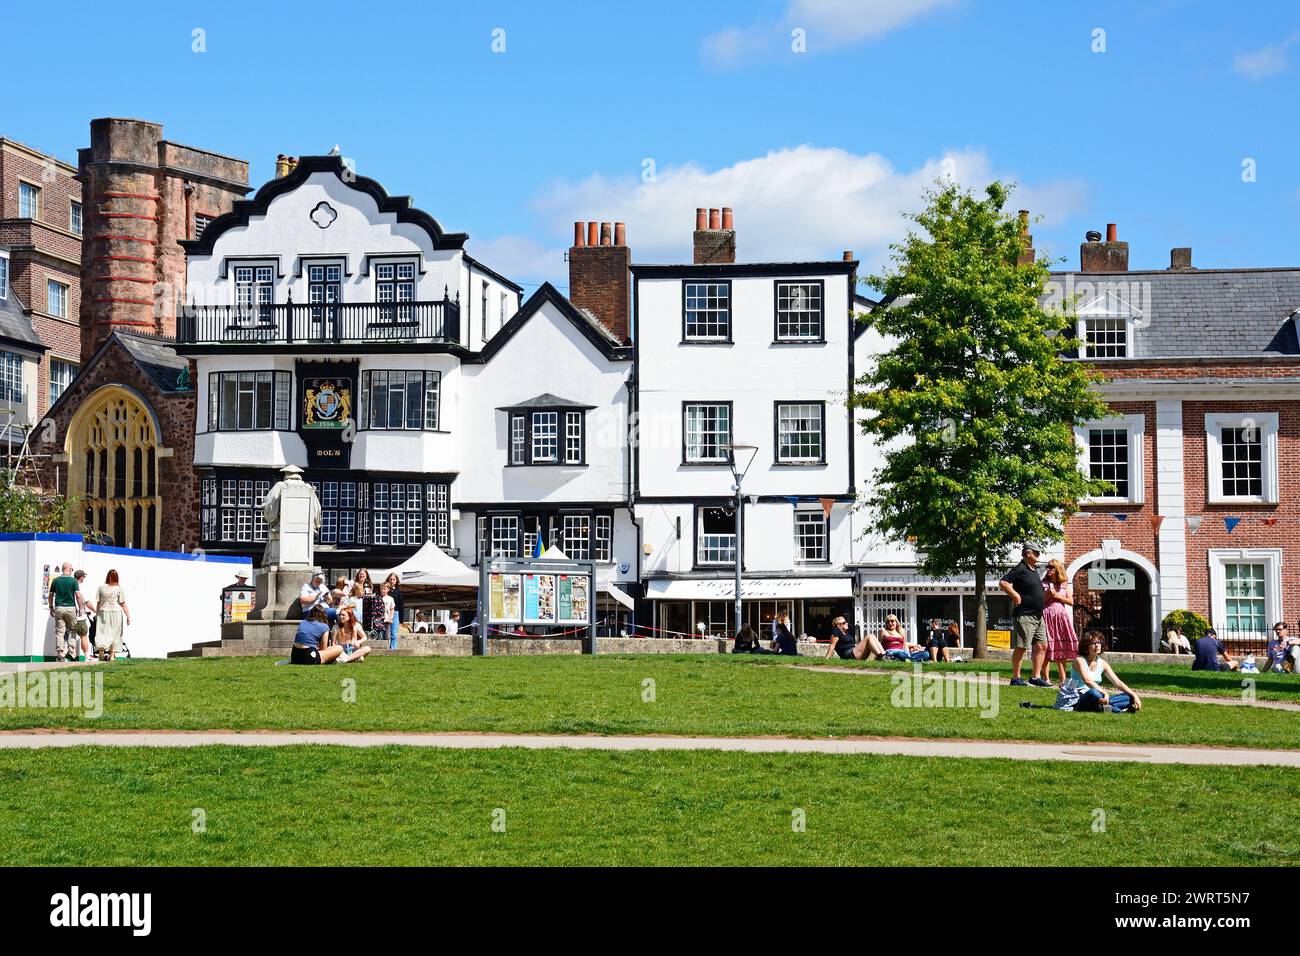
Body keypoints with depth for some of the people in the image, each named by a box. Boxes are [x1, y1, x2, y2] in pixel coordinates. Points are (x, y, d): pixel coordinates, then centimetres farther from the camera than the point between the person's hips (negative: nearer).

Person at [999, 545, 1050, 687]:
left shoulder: (1033, 571, 17)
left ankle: (1036, 677, 11)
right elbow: (1003, 582, -21)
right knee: (1021, 647, -5)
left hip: (1038, 616, 9)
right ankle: (1016, 678, 2)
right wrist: (1016, 596, -20)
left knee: (1041, 646, 7)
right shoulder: (1020, 569, -11)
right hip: (1024, 615, -9)